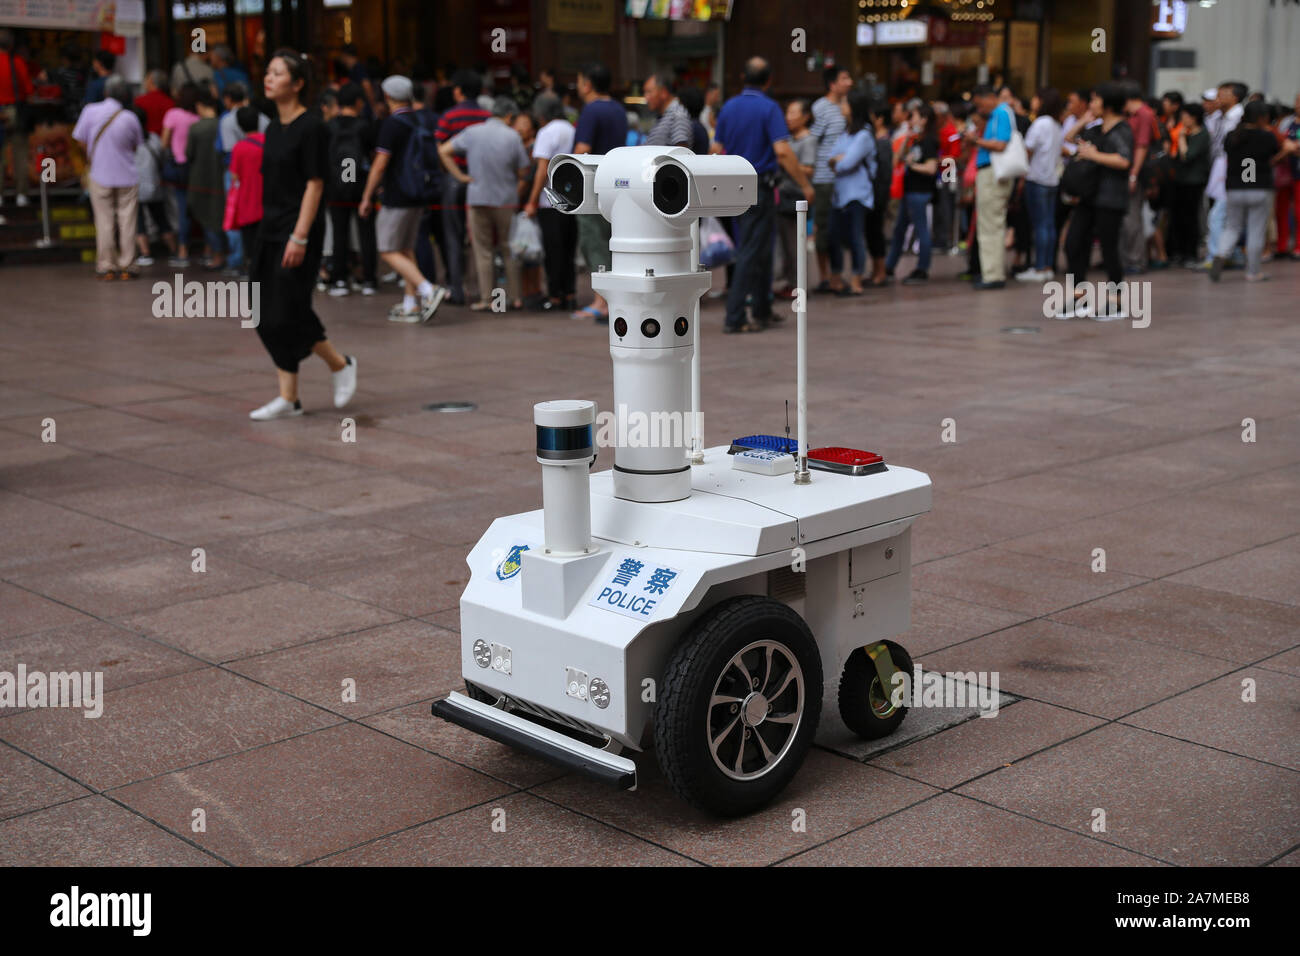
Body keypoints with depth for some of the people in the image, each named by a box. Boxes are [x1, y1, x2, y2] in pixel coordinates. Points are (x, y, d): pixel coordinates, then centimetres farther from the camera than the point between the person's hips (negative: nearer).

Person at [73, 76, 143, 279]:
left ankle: (106, 266, 9)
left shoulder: (91, 111, -7)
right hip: (127, 177, 0)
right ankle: (125, 266, 6)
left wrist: (93, 157, 14)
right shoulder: (130, 118, -7)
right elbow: (138, 145, 5)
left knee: (104, 221, 6)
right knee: (127, 222, 5)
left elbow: (81, 140, -1)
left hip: (100, 176, 0)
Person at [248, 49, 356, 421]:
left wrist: (299, 236, -20)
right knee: (267, 317, 5)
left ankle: (340, 364, 15)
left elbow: (314, 184, -15)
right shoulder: (273, 128, 13)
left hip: (298, 230, -8)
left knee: (287, 314, -8)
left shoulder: (311, 126, -11)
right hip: (270, 230, 8)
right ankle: (288, 397, 10)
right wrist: (266, 230, 15)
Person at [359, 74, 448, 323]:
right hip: (417, 197, 8)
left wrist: (367, 197, -9)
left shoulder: (392, 125, -14)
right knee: (406, 249, 13)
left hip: (397, 199, -8)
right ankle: (410, 306, 12)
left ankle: (428, 290, -17)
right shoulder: (418, 122, 9)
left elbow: (380, 165, -16)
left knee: (389, 251, -3)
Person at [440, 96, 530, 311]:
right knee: (509, 251, 11)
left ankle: (486, 299, 3)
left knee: (483, 251, 6)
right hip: (506, 199, -1)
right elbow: (523, 171, -3)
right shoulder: (512, 136, -7)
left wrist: (460, 176, -1)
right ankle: (515, 296, 13)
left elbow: (444, 151, -2)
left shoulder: (472, 132, -2)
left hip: (478, 198, 1)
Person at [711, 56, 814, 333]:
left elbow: (716, 149, 10)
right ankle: (734, 317, -9)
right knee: (751, 252, -5)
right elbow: (782, 151, -20)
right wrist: (805, 185, -14)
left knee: (757, 249, 18)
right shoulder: (769, 108, -11)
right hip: (759, 186, -7)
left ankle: (762, 310, 26)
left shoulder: (728, 107, 7)